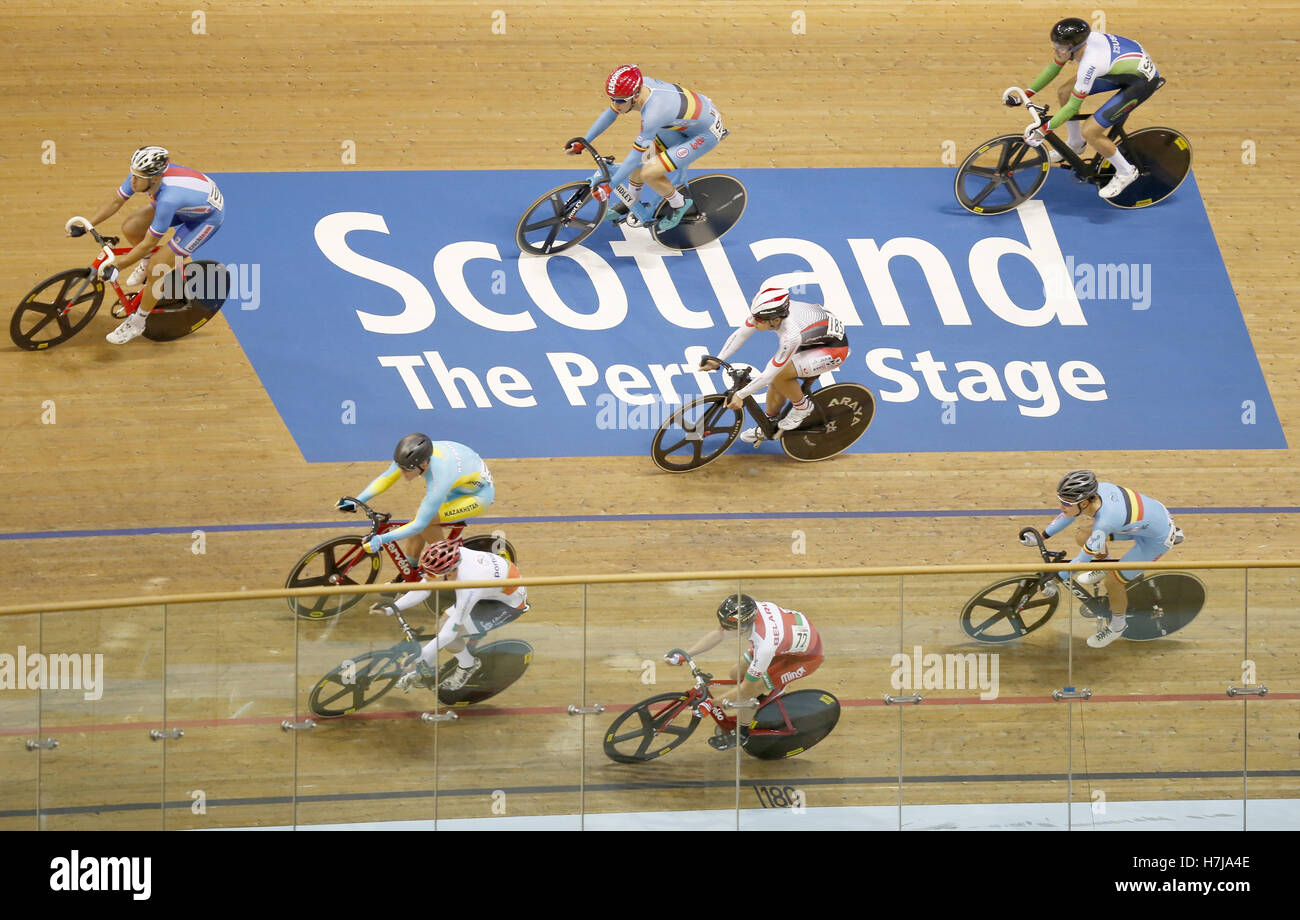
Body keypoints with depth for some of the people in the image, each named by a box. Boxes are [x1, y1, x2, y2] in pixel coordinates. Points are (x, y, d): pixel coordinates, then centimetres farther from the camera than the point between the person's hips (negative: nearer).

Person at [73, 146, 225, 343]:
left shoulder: (168, 198, -43)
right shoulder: (143, 172, -24)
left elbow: (148, 244, -32)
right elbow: (116, 202, -7)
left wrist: (116, 266, -25)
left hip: (208, 215, -7)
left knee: (157, 270, -11)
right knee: (130, 228, -6)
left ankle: (137, 322, 10)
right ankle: (145, 263, 26)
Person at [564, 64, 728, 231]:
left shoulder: (653, 113, -37)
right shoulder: (636, 86, -15)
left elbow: (636, 156, -29)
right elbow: (609, 114, 2)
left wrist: (608, 186, -21)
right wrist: (582, 143, 4)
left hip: (707, 134, -8)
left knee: (648, 173, -15)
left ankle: (680, 206, 10)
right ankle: (632, 203, 31)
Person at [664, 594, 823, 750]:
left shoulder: (765, 645, -42)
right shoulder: (751, 608, -26)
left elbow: (746, 689, -29)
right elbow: (718, 634, -11)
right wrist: (683, 655, -17)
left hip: (807, 656, -7)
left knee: (750, 691, -12)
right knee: (736, 674, 8)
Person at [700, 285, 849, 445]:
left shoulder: (791, 335, -39)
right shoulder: (765, 311, -21)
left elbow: (769, 374, -30)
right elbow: (740, 334, -7)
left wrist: (739, 395, -23)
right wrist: (717, 361, -13)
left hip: (834, 347, -8)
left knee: (779, 375, -23)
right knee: (776, 384, 4)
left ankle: (802, 407, 3)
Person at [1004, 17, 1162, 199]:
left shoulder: (1090, 63, -37)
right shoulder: (1074, 41, -15)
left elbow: (1073, 107, -27)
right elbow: (1052, 70, 4)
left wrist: (1043, 130, -20)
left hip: (1142, 81, -9)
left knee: (1090, 132, -14)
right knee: (1064, 93, 8)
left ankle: (1125, 173, 9)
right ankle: (1076, 145, 32)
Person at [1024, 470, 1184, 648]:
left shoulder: (1104, 522, -39)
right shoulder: (1097, 490, -19)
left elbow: (1082, 560, -28)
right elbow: (1069, 514, 2)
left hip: (1158, 539, -7)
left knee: (1112, 581, -5)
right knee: (1083, 537, 6)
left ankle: (1117, 625, 24)